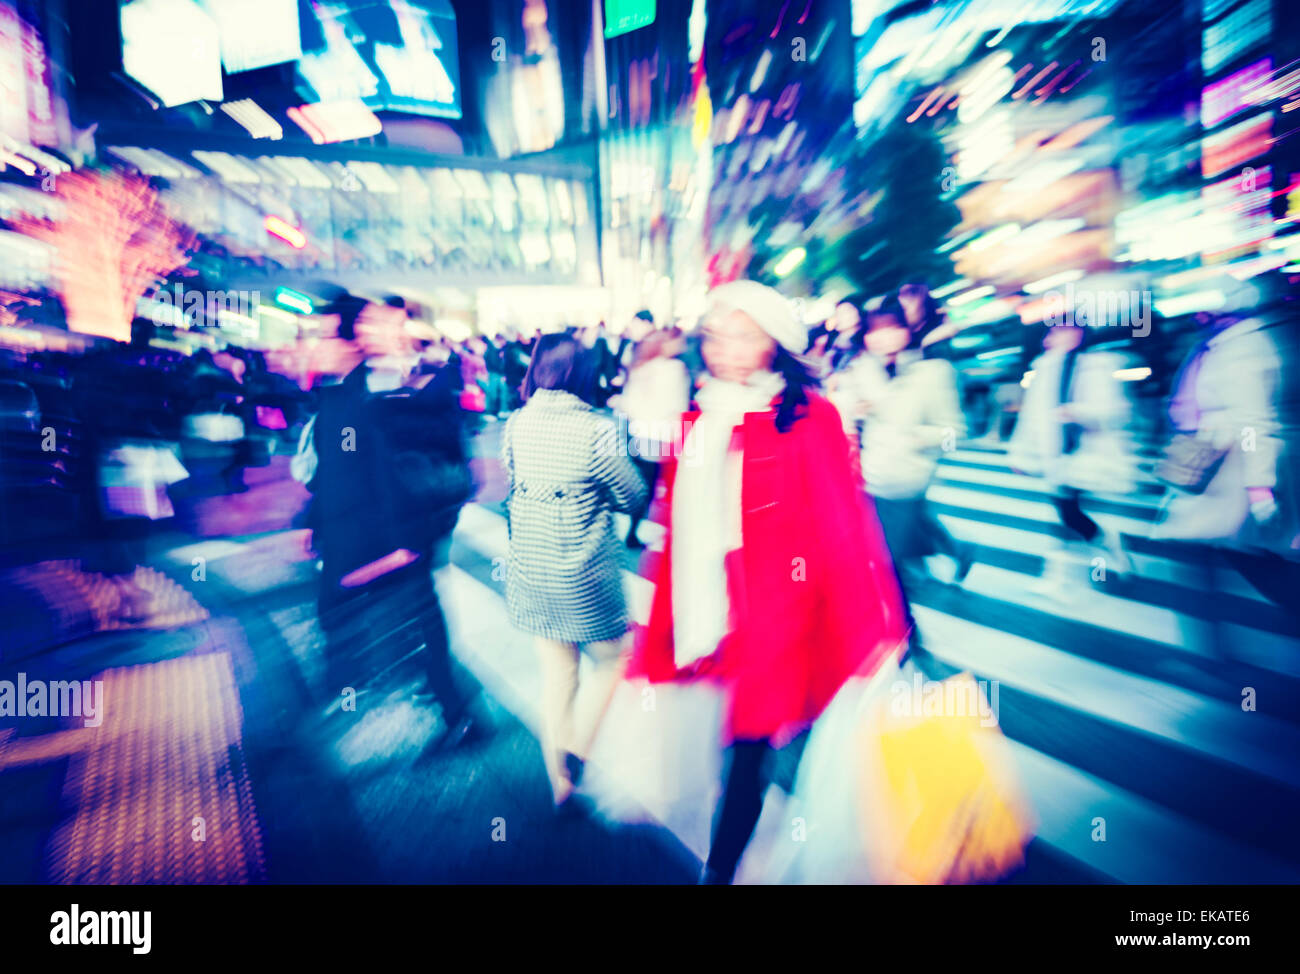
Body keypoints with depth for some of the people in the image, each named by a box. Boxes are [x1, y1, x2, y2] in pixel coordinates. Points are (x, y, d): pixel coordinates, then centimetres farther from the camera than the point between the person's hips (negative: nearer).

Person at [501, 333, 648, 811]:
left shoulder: (514, 425, -3)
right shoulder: (596, 429, -18)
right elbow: (634, 496, -8)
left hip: (529, 572, 5)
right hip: (585, 577, -5)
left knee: (556, 672, 18)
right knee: (611, 660, 21)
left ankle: (560, 782, 30)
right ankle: (576, 746, 10)